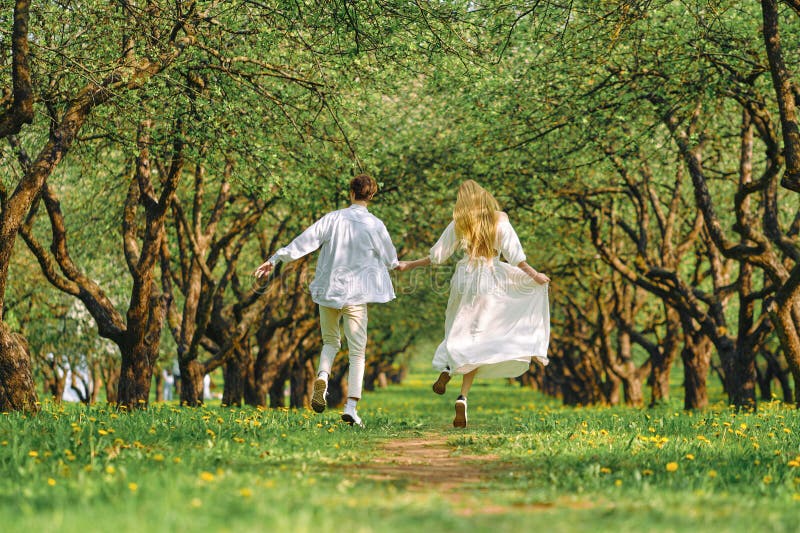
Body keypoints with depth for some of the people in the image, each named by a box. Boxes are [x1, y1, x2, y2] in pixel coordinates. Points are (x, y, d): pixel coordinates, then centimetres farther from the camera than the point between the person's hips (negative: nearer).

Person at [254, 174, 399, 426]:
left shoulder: (333, 218, -3)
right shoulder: (375, 225, -5)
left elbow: (303, 242, -4)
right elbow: (390, 259, 7)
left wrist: (275, 259, 3)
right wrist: (397, 265, 31)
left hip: (329, 290, 2)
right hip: (356, 294, -2)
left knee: (330, 341, 22)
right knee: (357, 352, 3)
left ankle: (322, 376, -8)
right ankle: (351, 406, -7)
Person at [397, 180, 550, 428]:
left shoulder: (458, 224, 2)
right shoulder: (500, 223, -1)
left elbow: (437, 255, 4)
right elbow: (516, 257, -5)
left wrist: (409, 265, 15)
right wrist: (534, 275, 5)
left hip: (464, 279, 1)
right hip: (491, 282, -1)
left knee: (459, 331, 22)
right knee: (476, 340, 2)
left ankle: (446, 369, -5)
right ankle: (463, 397, -11)